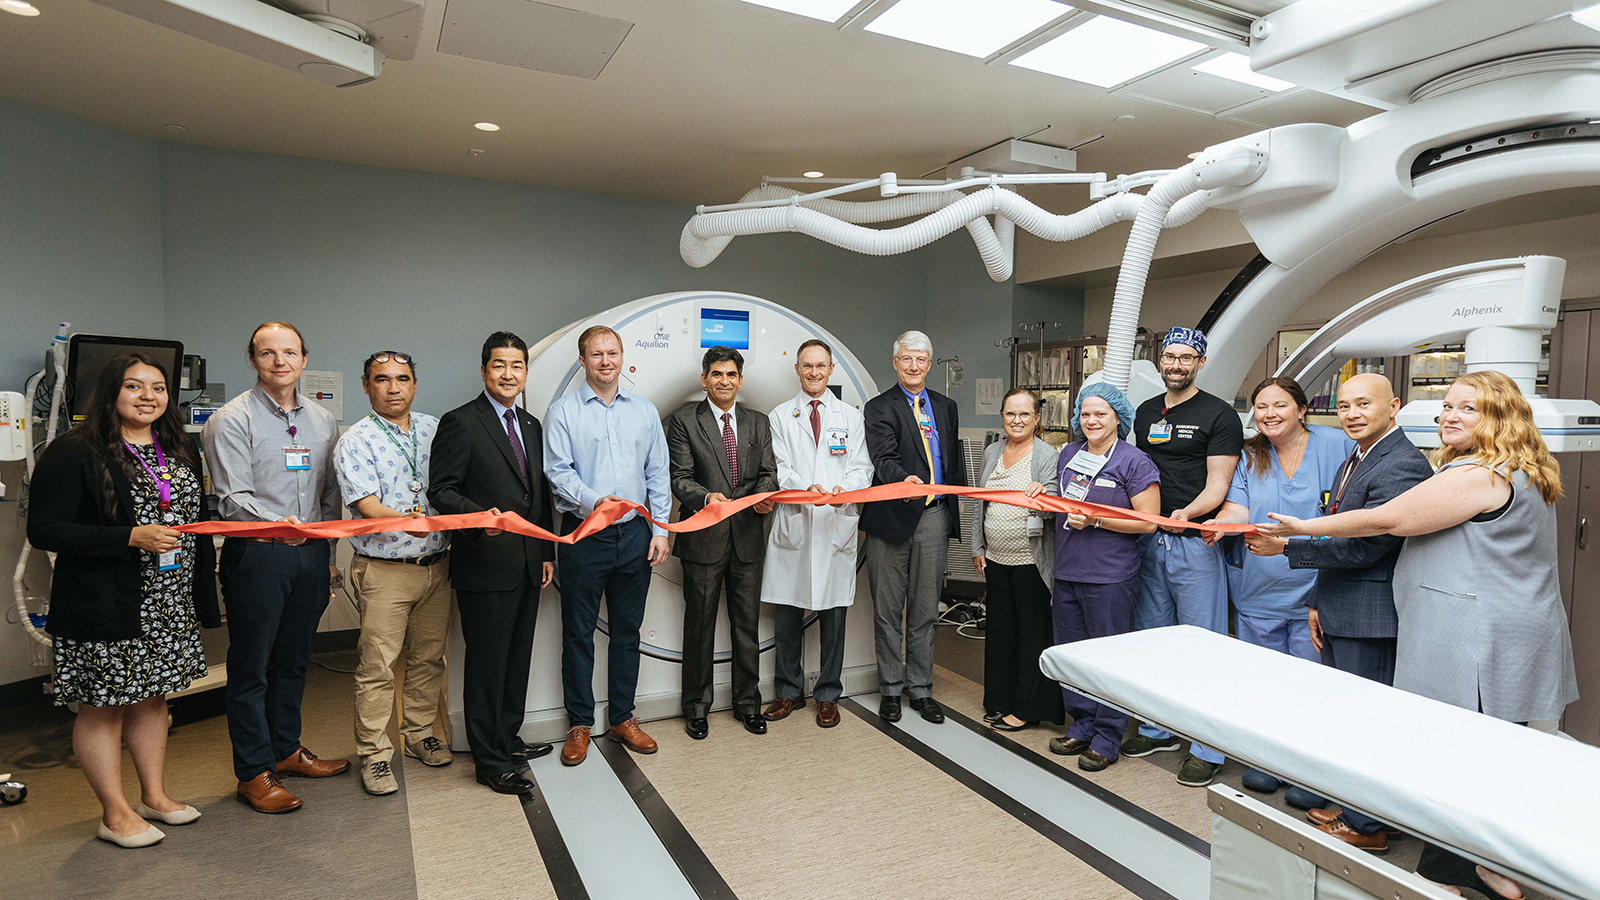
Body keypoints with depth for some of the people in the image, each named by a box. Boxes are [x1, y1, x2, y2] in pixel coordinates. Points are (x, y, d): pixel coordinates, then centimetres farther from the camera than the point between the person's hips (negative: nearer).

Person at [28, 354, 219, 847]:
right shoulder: (74, 454, -11)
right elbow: (44, 530, -15)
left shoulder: (180, 451, 11)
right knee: (103, 707, 5)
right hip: (105, 610, -6)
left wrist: (205, 596, 13)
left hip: (169, 608, 7)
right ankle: (115, 814, 18)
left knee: (153, 697, 16)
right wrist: (132, 538, -23)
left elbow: (198, 520, 17)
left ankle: (154, 795, 30)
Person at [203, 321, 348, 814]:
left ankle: (286, 749, 31)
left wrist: (328, 553, 11)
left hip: (311, 553, 5)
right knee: (251, 667, 3)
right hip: (257, 554, -5)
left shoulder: (322, 421, 12)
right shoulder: (231, 419, -5)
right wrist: (277, 525, -28)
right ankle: (254, 772, 14)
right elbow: (233, 497, -12)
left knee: (293, 660, 16)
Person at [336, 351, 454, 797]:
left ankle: (419, 734, 31)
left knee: (429, 657, 14)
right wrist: (405, 519, -33)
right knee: (377, 665, 0)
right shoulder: (355, 441, -4)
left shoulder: (434, 428, 9)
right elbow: (366, 503, -15)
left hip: (436, 565, 4)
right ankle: (373, 755, 14)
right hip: (384, 571, -4)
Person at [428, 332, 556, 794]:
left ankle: (508, 739, 32)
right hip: (485, 566, -7)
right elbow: (441, 490, -11)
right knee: (486, 662, 2)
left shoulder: (532, 425, 15)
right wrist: (480, 516, -28)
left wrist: (546, 553, 14)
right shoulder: (460, 422, -7)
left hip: (527, 565, 7)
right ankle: (489, 761, 14)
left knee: (517, 659, 16)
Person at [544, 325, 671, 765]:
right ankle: (579, 724, 20)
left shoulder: (644, 410, 9)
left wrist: (660, 530, 4)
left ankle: (622, 718, 25)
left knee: (627, 630, 12)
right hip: (583, 534, -3)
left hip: (635, 533, 3)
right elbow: (558, 472, -8)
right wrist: (594, 501, -25)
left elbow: (658, 474, 10)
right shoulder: (564, 410, -1)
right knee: (579, 633, 6)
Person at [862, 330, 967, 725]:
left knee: (925, 609, 11)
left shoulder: (946, 407, 14)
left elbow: (955, 460, 15)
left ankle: (920, 688, 22)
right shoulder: (879, 408, -1)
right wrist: (904, 479, -37)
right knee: (889, 610, 6)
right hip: (893, 516, -3)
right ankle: (890, 689, 19)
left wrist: (955, 511, 8)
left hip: (935, 517, 4)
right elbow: (883, 458, -16)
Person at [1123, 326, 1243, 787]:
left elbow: (1217, 485, -11)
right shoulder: (1145, 412, 14)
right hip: (1148, 539, 6)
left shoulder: (1219, 415, -4)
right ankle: (1160, 728, 29)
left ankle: (1208, 748, 11)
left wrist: (1187, 513, -29)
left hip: (1195, 540, -6)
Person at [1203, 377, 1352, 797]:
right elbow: (1237, 507, -4)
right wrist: (1219, 524, -28)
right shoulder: (1249, 456, 7)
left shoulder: (1335, 445, -3)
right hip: (1258, 593, 3)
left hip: (1313, 593, -3)